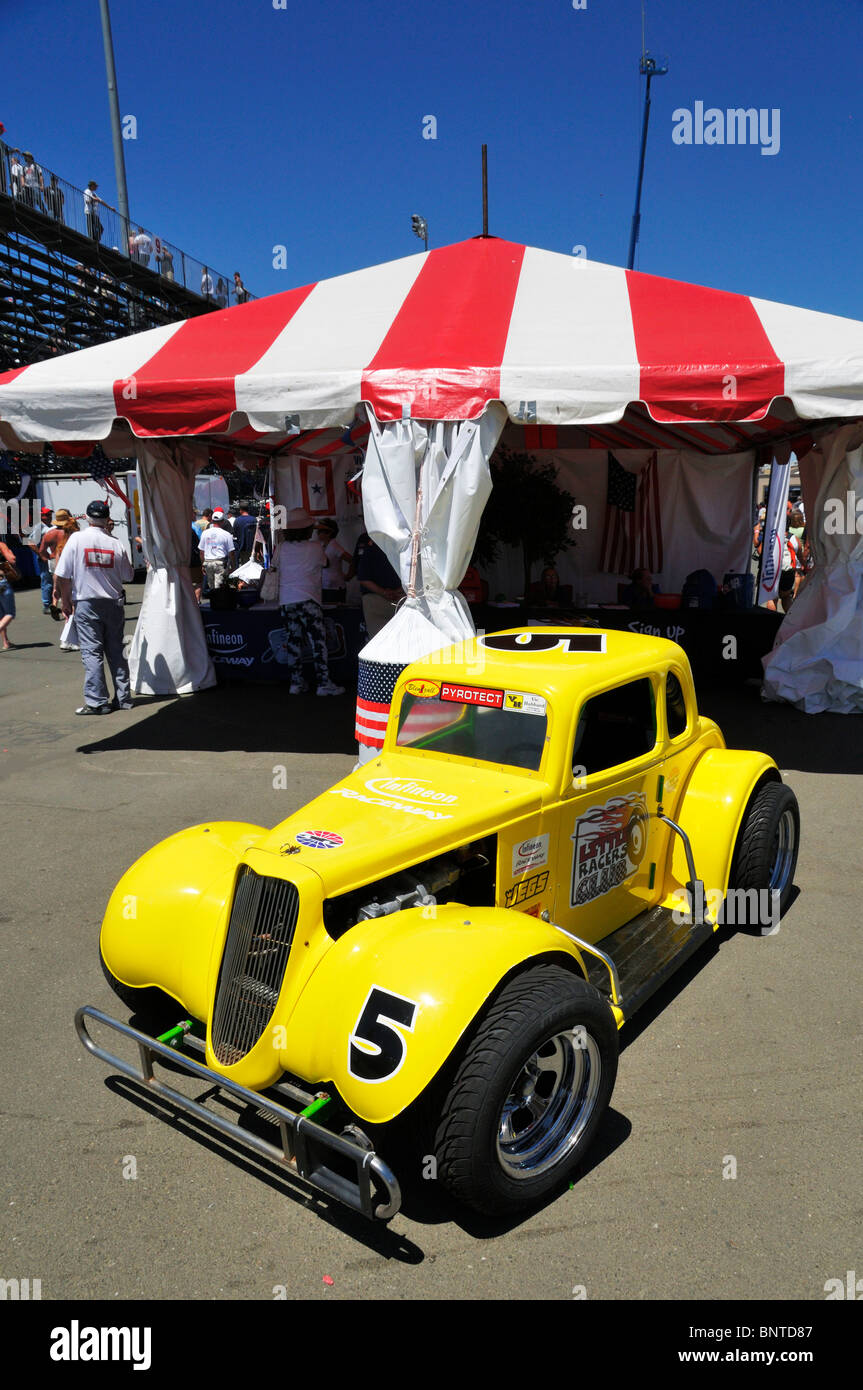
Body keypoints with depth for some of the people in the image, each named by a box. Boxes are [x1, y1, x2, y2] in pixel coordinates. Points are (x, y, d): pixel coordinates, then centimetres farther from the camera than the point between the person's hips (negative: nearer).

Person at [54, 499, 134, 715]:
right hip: (113, 603, 2)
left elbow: (61, 577, -8)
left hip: (86, 603, -2)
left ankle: (96, 702, 0)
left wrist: (66, 601, 4)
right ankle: (123, 697, 14)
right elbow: (128, 577, 4)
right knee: (116, 652, 10)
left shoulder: (76, 539, -7)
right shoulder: (115, 544, -3)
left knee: (92, 653, 1)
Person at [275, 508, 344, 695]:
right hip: (308, 599, -4)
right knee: (318, 641, -2)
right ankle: (324, 683, -3)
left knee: (293, 642, 8)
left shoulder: (281, 548, 4)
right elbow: (322, 563, 13)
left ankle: (296, 683, 12)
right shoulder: (316, 547, -3)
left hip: (286, 601, 4)